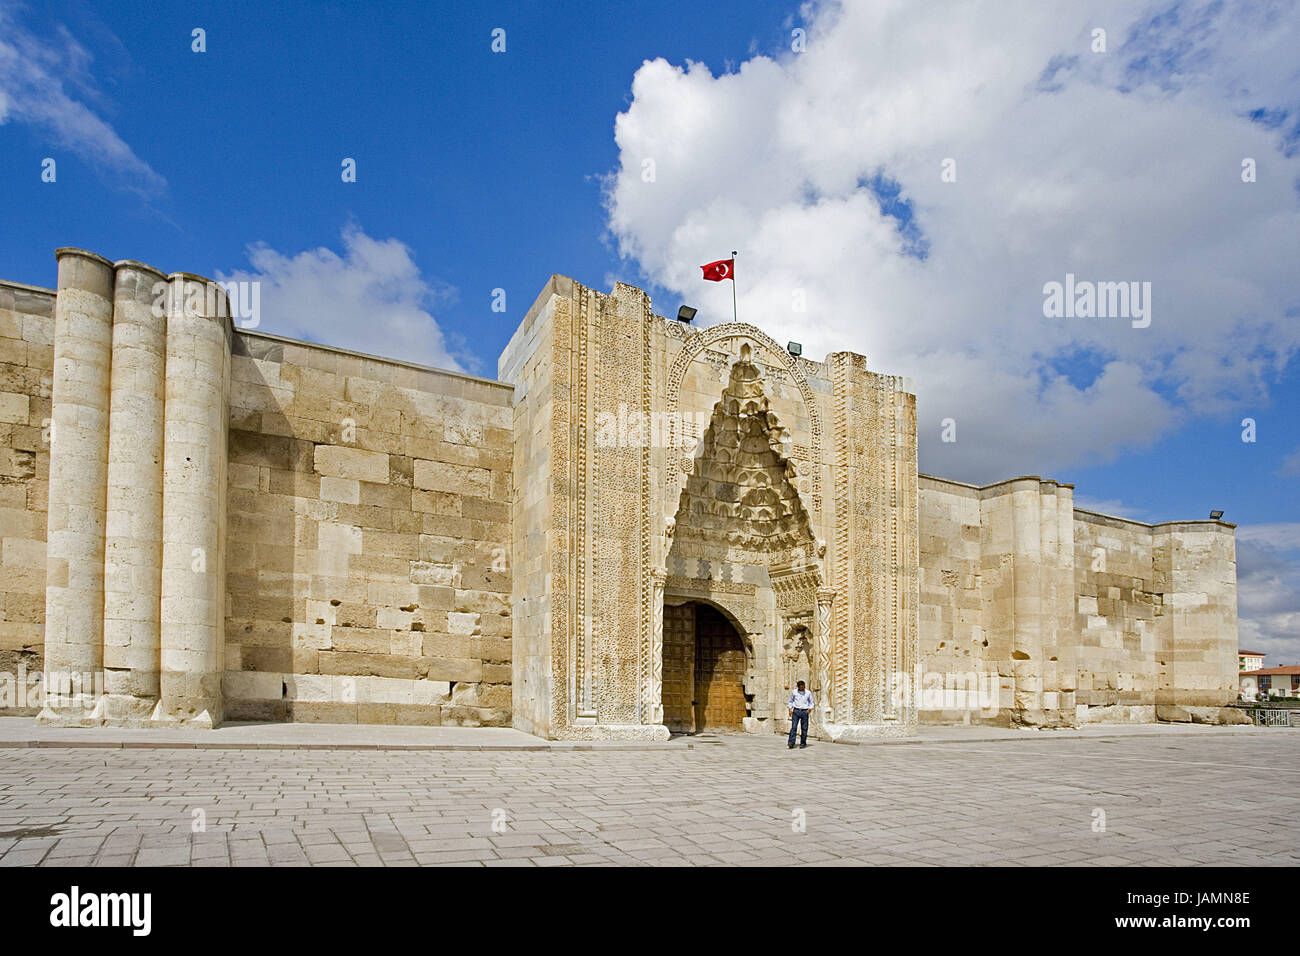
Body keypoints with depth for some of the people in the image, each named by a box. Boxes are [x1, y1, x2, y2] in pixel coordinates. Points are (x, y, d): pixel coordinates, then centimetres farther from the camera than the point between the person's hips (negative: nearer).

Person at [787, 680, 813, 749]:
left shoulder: (808, 693, 3)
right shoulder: (793, 692, 4)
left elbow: (811, 702, 12)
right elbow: (791, 701, 14)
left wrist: (810, 708, -5)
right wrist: (790, 709, 3)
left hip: (804, 712, 0)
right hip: (796, 711, 0)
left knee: (804, 728, 0)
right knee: (794, 727, -10)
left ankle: (803, 743, 9)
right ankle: (791, 743, -14)